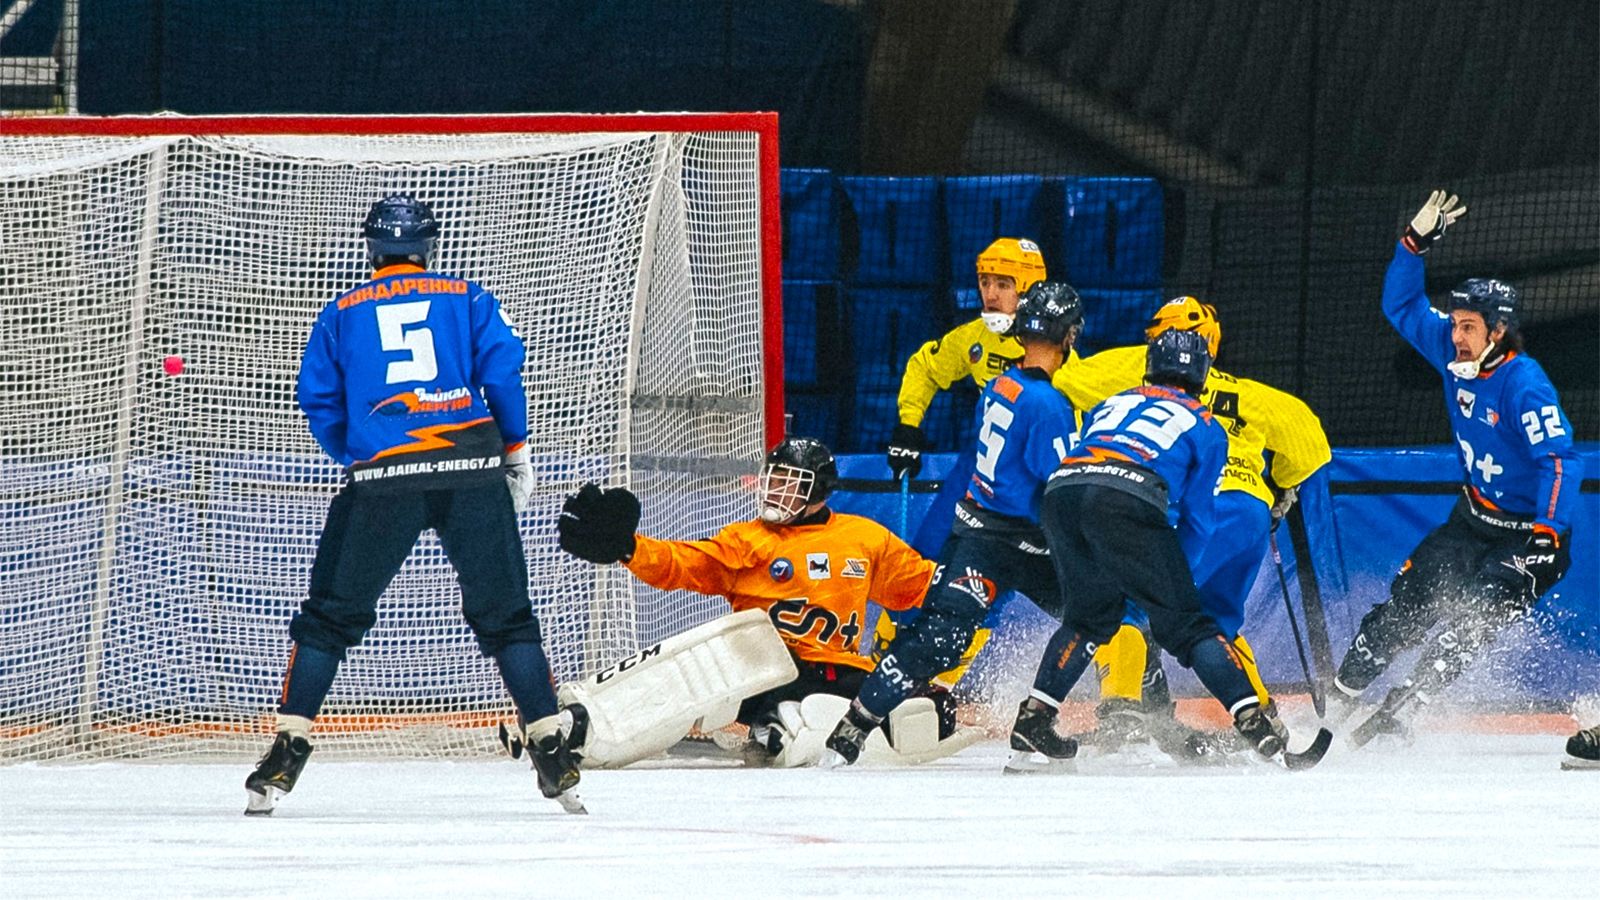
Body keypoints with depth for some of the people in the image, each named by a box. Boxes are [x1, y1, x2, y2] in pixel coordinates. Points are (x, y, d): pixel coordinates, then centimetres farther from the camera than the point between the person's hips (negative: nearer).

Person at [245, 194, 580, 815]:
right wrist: (515, 450, 13)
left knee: (332, 613, 9)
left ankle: (290, 746, 2)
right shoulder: (467, 299, 15)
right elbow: (502, 371, 3)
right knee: (504, 612, 10)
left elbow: (318, 403, 12)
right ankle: (549, 749, 3)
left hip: (382, 474, 0)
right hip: (472, 467, 0)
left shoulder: (341, 314, 17)